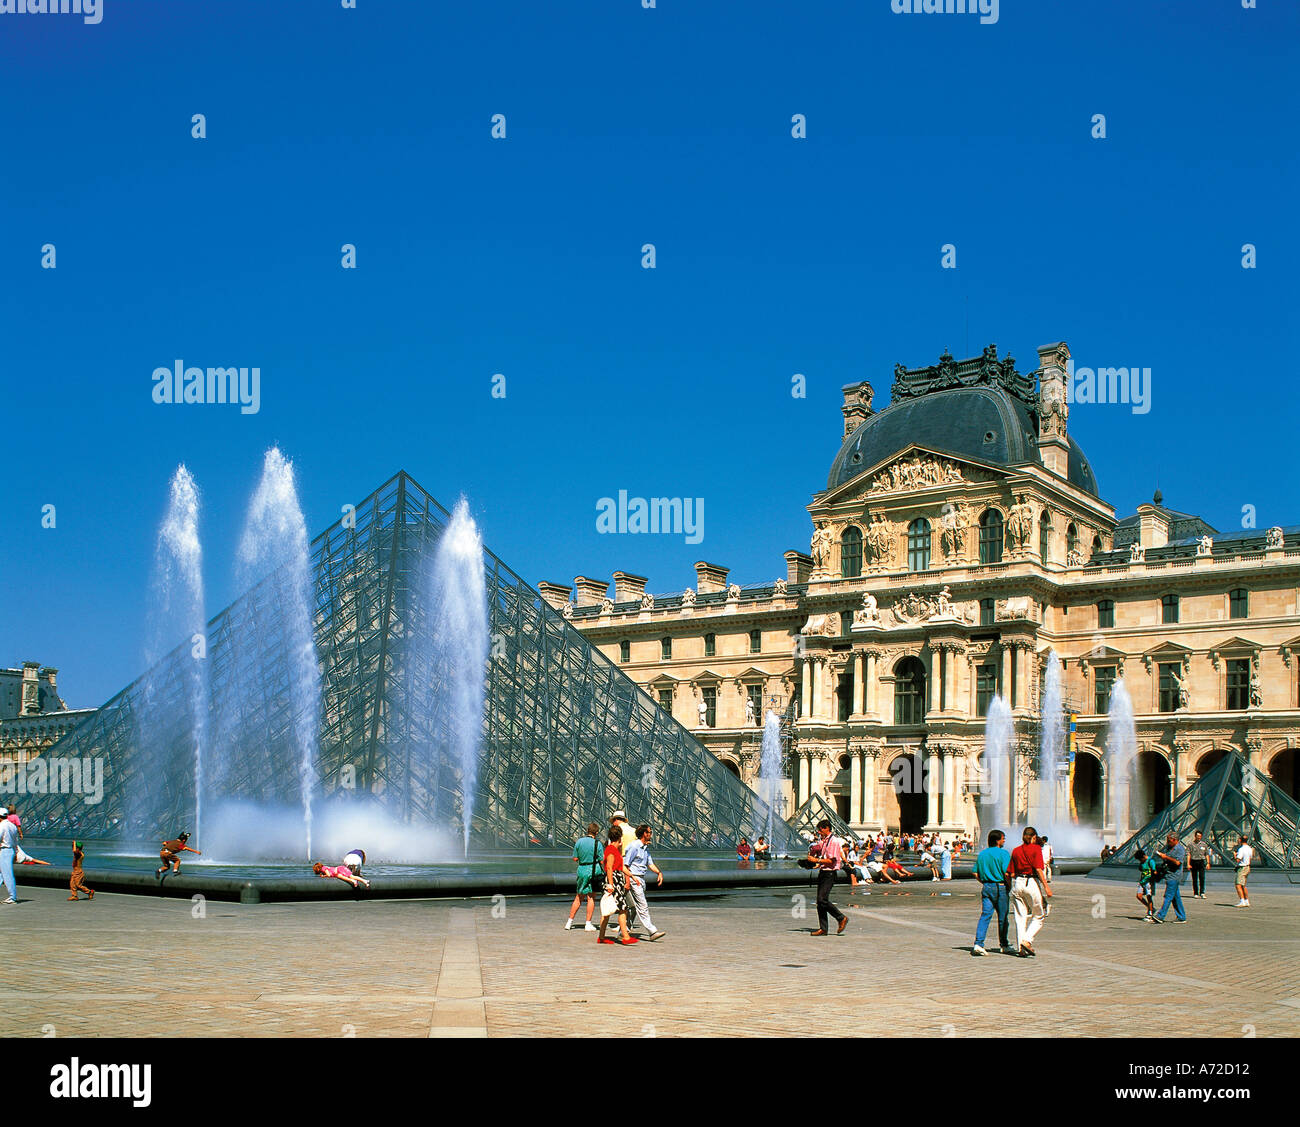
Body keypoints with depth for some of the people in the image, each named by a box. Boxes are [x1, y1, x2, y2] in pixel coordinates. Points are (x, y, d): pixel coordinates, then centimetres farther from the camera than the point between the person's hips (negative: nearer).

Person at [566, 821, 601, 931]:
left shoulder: (579, 842, 1)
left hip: (581, 870, 3)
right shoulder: (597, 844, -7)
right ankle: (588, 924, 2)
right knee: (591, 898, 4)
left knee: (578, 898, 14)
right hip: (593, 871, -3)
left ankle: (569, 922, 16)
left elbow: (575, 859, 4)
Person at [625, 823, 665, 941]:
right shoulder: (634, 846, -13)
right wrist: (628, 881, -18)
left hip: (641, 879, 9)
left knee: (633, 907, 11)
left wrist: (659, 873, 4)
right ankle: (652, 932, -13)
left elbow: (650, 863, 21)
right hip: (633, 878, -9)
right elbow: (626, 865, -14)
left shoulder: (646, 847, 15)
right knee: (643, 907, -10)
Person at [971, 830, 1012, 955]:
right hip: (1000, 887, -5)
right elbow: (1007, 873, -17)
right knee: (1002, 917, 9)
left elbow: (976, 874, 9)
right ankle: (1004, 945, 23)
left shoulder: (982, 854, 8)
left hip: (986, 888, 5)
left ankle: (978, 944, -13)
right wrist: (1009, 886, -3)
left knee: (985, 915, 1)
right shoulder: (1003, 853, -9)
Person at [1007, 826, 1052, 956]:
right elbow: (1038, 869, -13)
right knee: (1038, 917, 9)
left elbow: (1010, 873, 8)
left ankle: (1021, 948, 5)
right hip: (1032, 883, -5)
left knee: (1021, 917, 8)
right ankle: (1027, 940, -10)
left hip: (1017, 883, 5)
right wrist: (1046, 887, -13)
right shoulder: (1036, 849, -4)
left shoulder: (1016, 850, 11)